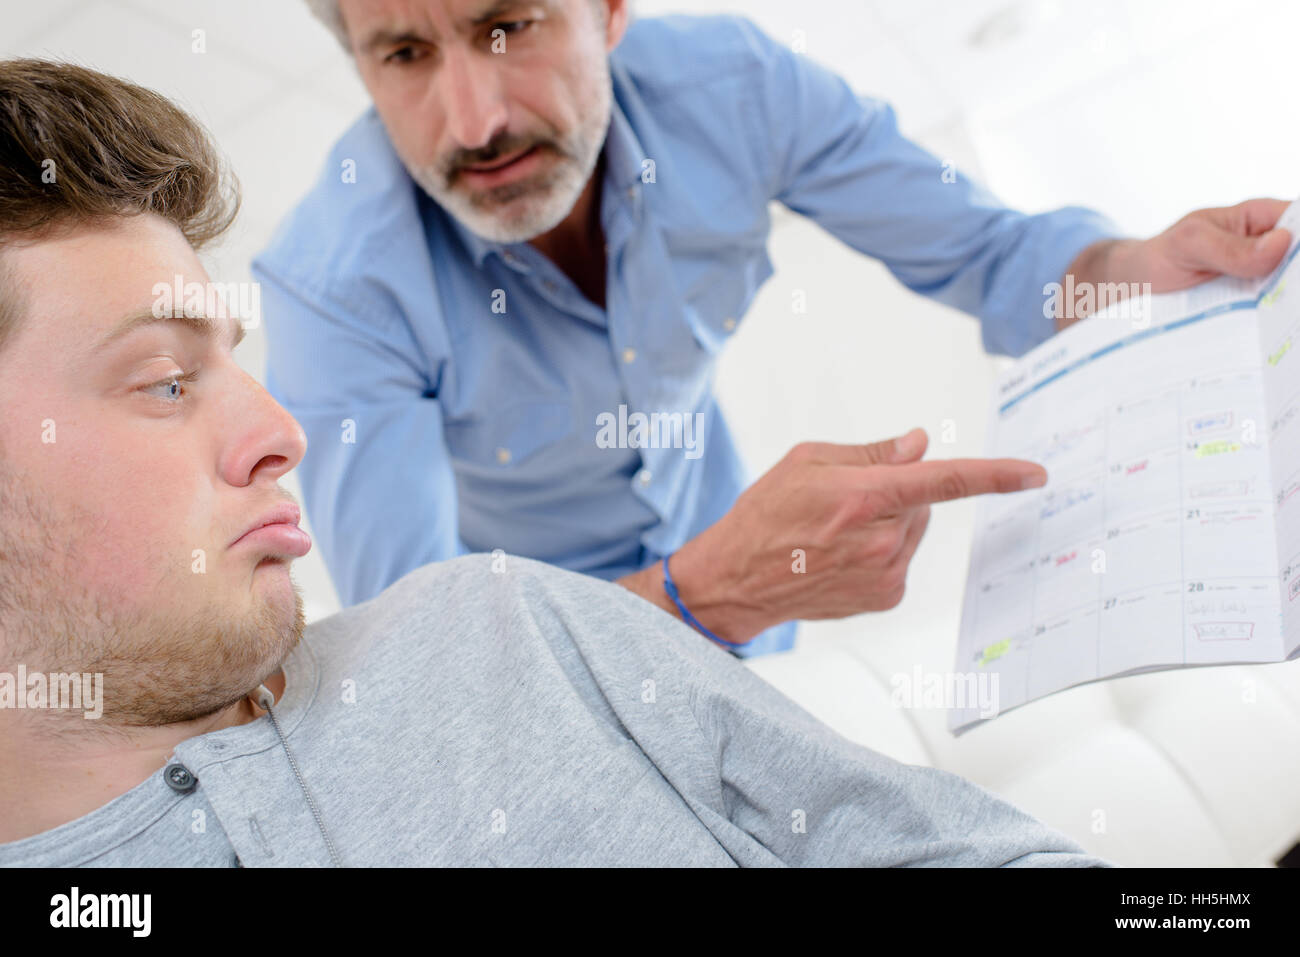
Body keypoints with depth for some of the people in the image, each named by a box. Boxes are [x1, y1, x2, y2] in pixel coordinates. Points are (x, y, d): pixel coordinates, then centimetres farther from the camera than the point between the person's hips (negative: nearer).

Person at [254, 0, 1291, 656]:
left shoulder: (732, 84, -26)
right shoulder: (330, 284, -36)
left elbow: (983, 248, -14)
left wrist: (1144, 266, -37)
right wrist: (711, 591, -56)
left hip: (717, 529, 3)